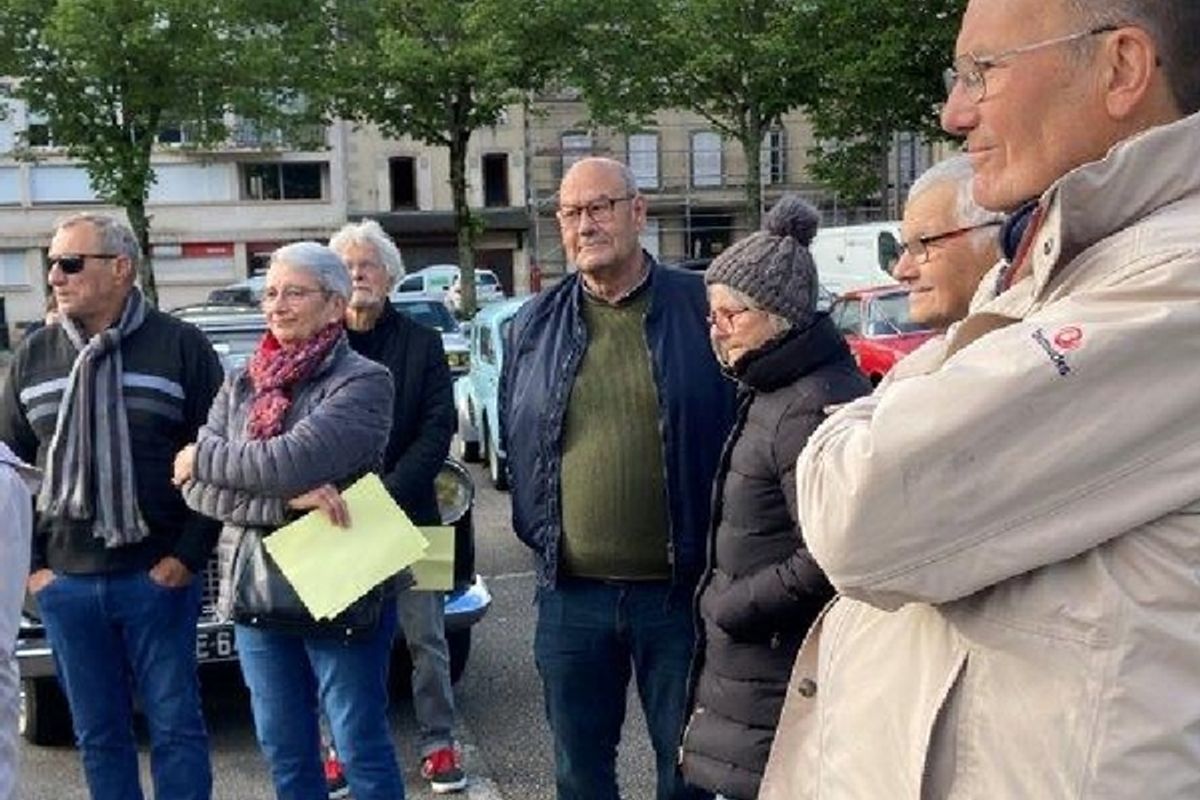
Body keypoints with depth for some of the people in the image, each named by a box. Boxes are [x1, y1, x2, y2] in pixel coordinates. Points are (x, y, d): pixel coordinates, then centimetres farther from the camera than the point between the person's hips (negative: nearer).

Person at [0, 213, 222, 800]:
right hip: (65, 583, 4)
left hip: (157, 577, -4)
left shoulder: (180, 346, -4)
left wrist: (188, 556, -9)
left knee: (175, 726, 5)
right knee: (98, 735, 13)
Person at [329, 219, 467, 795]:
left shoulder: (422, 343, 3)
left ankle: (438, 742, 19)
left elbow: (437, 430, -3)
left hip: (408, 514, 0)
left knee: (425, 637, 7)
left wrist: (386, 494, -14)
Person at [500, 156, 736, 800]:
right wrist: (539, 533, 7)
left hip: (678, 587, -3)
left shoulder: (699, 307, -4)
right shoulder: (534, 325, 6)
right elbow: (513, 438, 15)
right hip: (571, 594, 3)